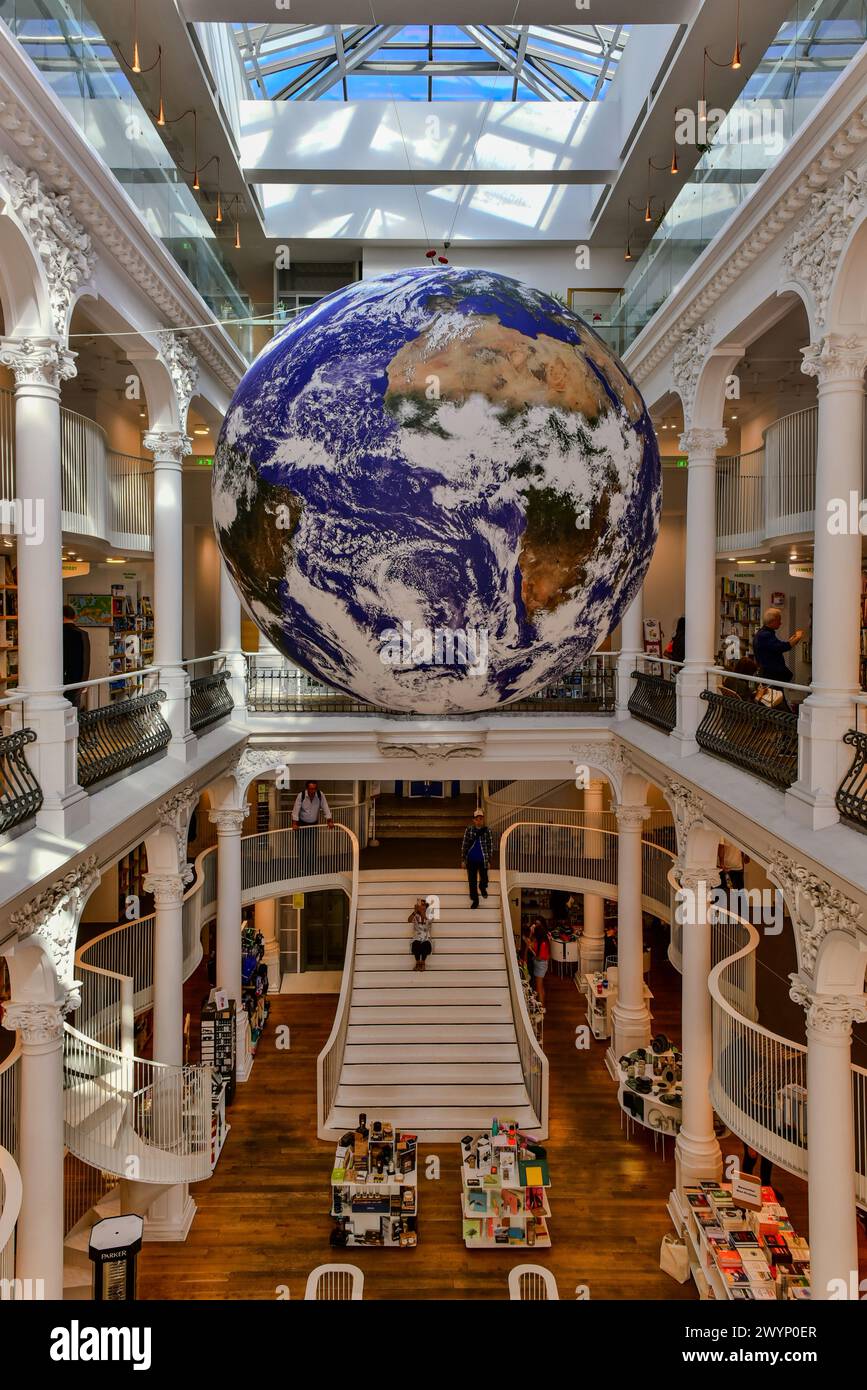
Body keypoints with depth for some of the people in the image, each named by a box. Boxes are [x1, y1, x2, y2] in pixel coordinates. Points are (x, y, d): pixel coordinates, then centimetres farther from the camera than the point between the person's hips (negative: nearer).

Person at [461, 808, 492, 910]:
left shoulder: (487, 831, -4)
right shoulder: (469, 830, -3)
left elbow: (490, 846, 3)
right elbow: (464, 845, 2)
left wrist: (489, 860, 1)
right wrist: (463, 859, 2)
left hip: (483, 860, -1)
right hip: (471, 860, 1)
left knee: (484, 879, 6)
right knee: (472, 881, 7)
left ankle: (483, 888, 42)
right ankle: (474, 900, 23)